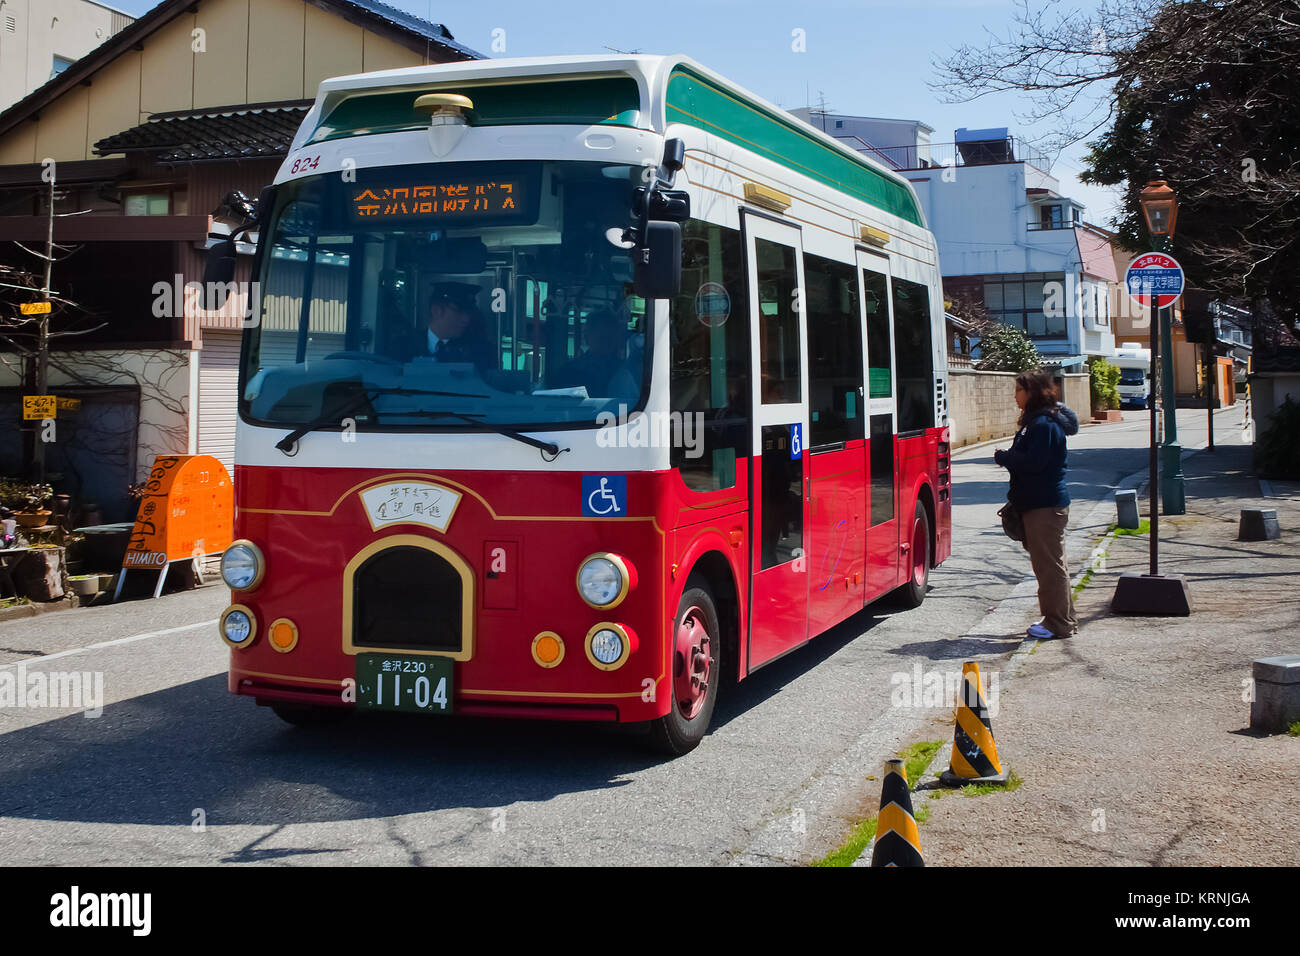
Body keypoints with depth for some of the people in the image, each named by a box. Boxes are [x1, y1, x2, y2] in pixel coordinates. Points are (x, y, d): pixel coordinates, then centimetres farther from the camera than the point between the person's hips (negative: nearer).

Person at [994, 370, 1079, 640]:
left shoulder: (1044, 424, -17)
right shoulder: (1036, 421, 17)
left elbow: (1033, 462, -23)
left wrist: (1002, 456, -11)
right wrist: (1007, 457, 8)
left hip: (1045, 506, -11)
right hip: (1039, 503, 11)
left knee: (1050, 564, -5)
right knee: (1049, 564, 16)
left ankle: (1059, 624, 0)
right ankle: (1063, 619, 24)